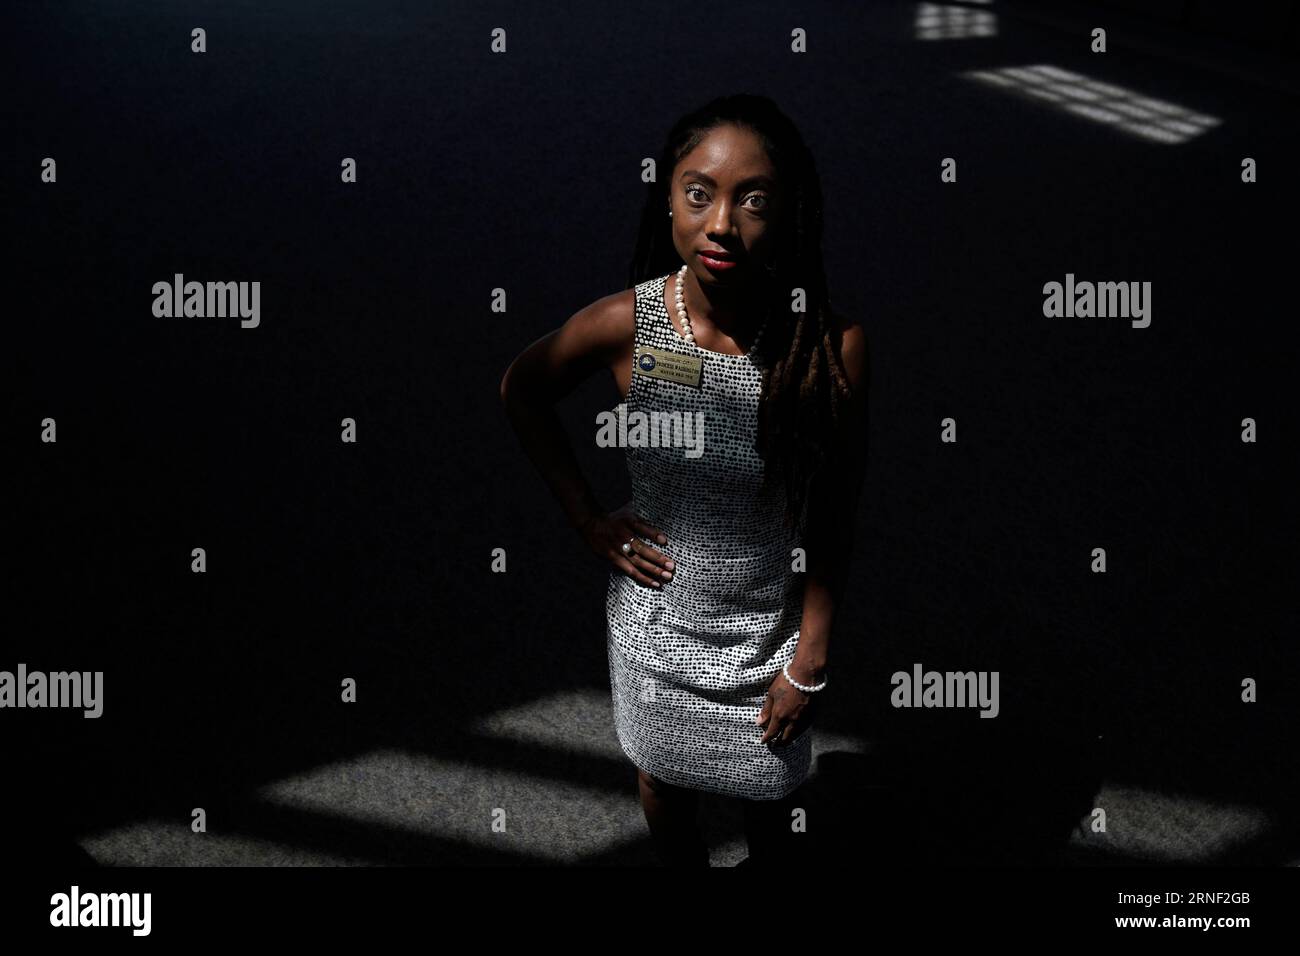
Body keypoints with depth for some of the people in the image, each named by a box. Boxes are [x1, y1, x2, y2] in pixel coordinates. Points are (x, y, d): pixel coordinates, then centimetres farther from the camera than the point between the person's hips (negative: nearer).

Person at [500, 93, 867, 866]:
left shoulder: (833, 345, -23)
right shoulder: (624, 325, -20)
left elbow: (836, 518, -12)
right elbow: (522, 391, 1)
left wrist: (810, 658, -8)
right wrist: (587, 518, -2)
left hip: (772, 629, -1)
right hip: (656, 619, 2)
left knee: (776, 799, 18)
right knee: (663, 775, 25)